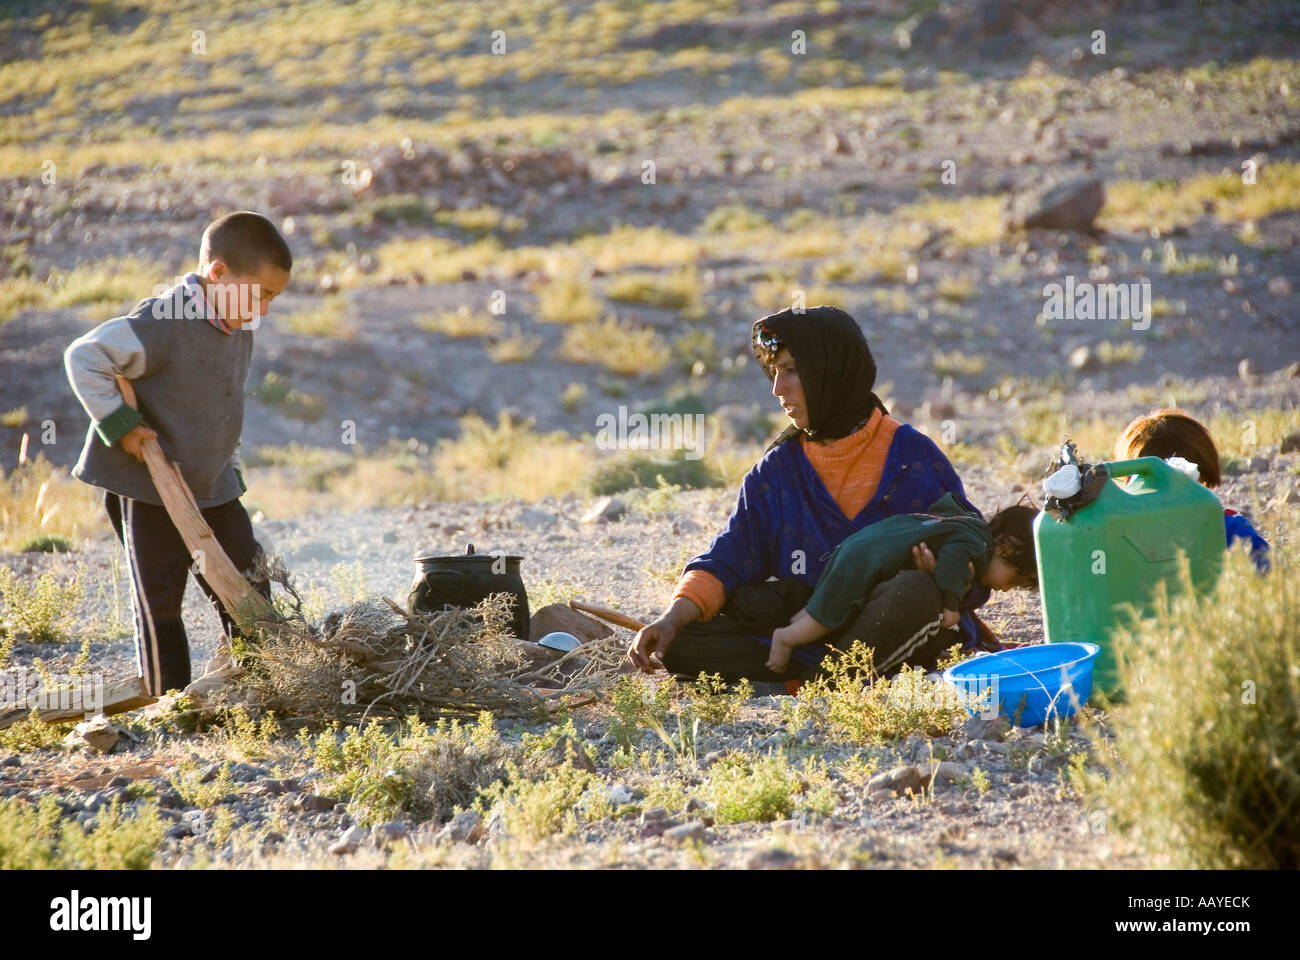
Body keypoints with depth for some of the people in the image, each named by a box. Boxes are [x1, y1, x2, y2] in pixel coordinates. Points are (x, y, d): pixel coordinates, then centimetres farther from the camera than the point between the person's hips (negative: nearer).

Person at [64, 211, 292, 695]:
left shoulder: (239, 331, 5)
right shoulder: (163, 324, -22)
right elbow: (84, 356, -20)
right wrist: (118, 423, -20)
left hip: (215, 490, 8)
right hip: (149, 492, -7)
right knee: (159, 602, 0)